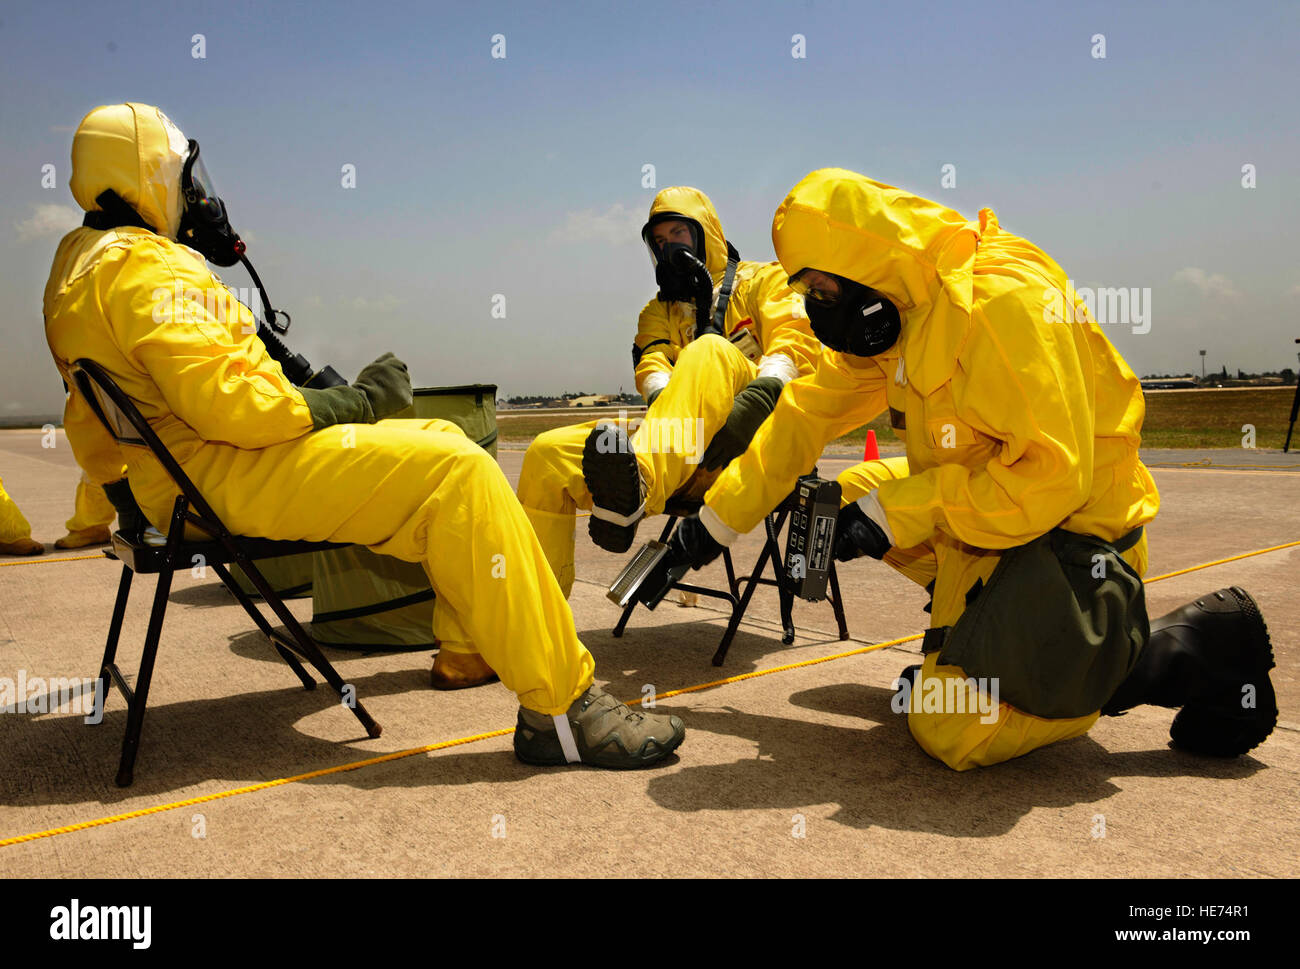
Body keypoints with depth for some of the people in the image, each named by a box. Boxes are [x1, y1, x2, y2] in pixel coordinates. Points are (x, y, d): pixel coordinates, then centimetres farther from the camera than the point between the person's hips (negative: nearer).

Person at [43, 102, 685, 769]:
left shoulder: (81, 260, 21)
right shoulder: (141, 266, -14)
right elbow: (224, 401, -25)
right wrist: (356, 402, -14)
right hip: (217, 475, -11)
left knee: (440, 440, 17)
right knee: (455, 472, -23)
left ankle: (464, 652, 22)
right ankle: (562, 707, -25)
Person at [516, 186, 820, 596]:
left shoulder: (765, 280, 19)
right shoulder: (659, 311, 30)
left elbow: (796, 347, -1)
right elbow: (652, 364, 8)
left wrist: (758, 398, -23)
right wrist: (665, 401, -17)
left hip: (757, 441, -3)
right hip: (681, 450, 4)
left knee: (710, 350, -33)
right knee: (548, 453, -16)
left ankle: (636, 486, -58)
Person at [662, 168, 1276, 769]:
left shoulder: (1002, 299, -26)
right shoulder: (897, 307, 3)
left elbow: (1052, 475, -31)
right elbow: (807, 416, 7)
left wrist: (896, 512, -25)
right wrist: (717, 520, 7)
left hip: (1071, 533, -9)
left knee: (953, 730, -16)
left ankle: (1197, 648, -5)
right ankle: (970, 632, 11)